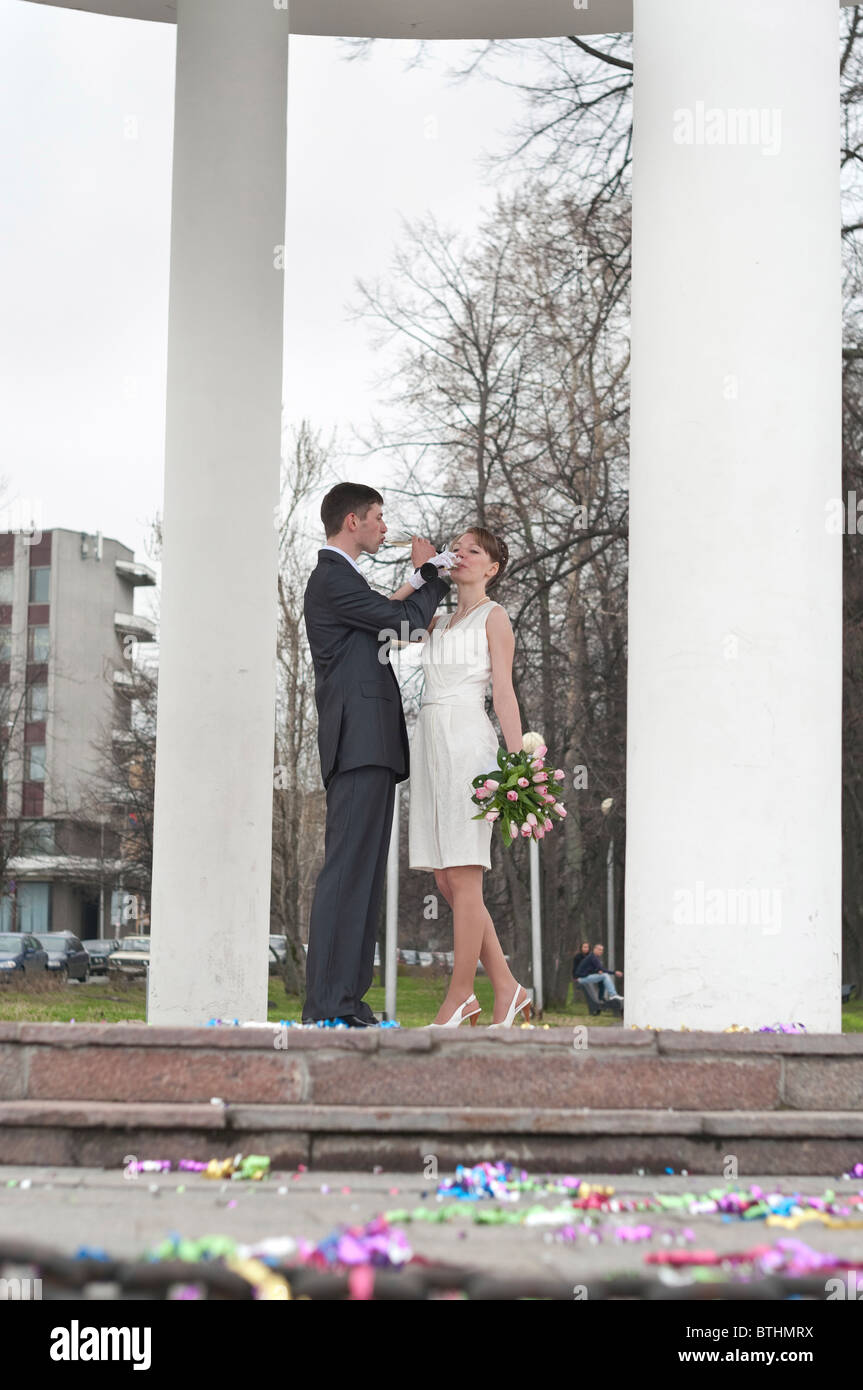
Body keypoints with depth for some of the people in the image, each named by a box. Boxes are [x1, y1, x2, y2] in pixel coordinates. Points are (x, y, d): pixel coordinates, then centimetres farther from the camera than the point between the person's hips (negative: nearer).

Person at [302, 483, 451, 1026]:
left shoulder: (343, 578, 24)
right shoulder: (332, 578, -8)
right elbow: (405, 621, -10)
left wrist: (416, 583, 25)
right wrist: (429, 576, 6)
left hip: (371, 747, 11)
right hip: (359, 744, -11)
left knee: (364, 875, 8)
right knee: (347, 871, -14)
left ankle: (348, 998, 9)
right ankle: (327, 1005, -17)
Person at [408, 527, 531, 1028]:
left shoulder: (494, 617, 4)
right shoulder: (439, 622, 23)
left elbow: (504, 692, -3)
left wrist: (519, 764, -11)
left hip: (467, 739, -7)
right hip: (430, 741, 7)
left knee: (462, 876, -9)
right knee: (446, 879, 4)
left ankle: (460, 997, -6)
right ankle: (507, 990, 9)